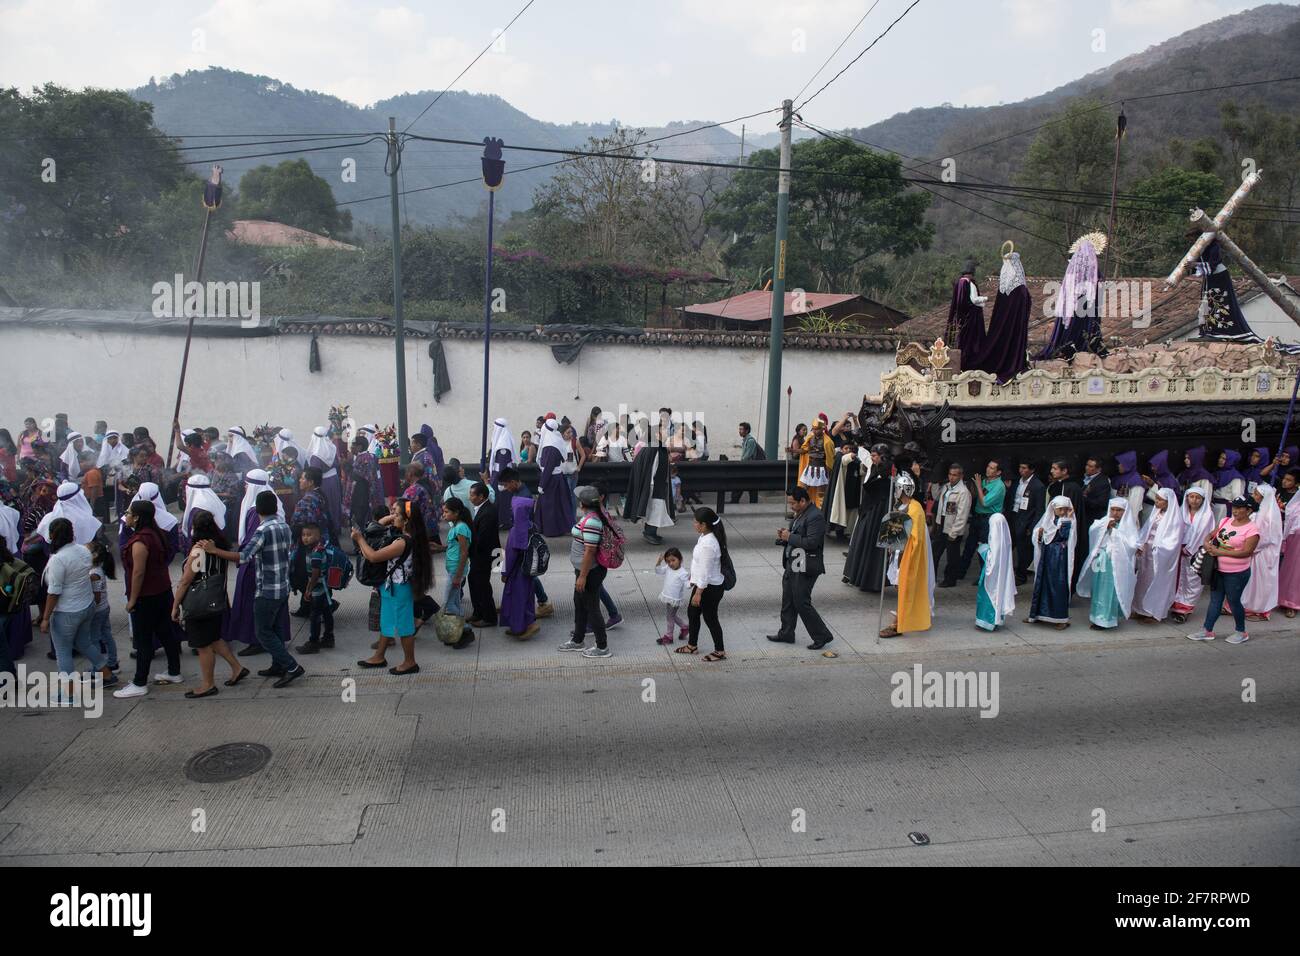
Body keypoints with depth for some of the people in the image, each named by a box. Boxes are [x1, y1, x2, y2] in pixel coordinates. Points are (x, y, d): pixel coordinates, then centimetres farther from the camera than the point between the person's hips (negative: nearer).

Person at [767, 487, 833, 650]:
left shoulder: (815, 517, -19)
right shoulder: (799, 514, 12)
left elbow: (812, 542, -26)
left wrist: (790, 537, -19)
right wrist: (784, 536, 2)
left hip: (805, 569, -10)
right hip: (792, 566, 10)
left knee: (801, 603, -4)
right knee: (788, 601, 16)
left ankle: (822, 635, 9)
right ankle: (786, 633, 29)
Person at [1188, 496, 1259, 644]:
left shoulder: (1252, 528, -14)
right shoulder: (1225, 521, 6)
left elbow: (1246, 552, -22)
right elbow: (1211, 535, 15)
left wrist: (1220, 552, -23)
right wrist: (1207, 543, -8)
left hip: (1237, 573, -6)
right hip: (1218, 569, 6)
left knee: (1233, 601, 7)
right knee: (1215, 600, 12)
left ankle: (1241, 632, 26)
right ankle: (1207, 631, 20)